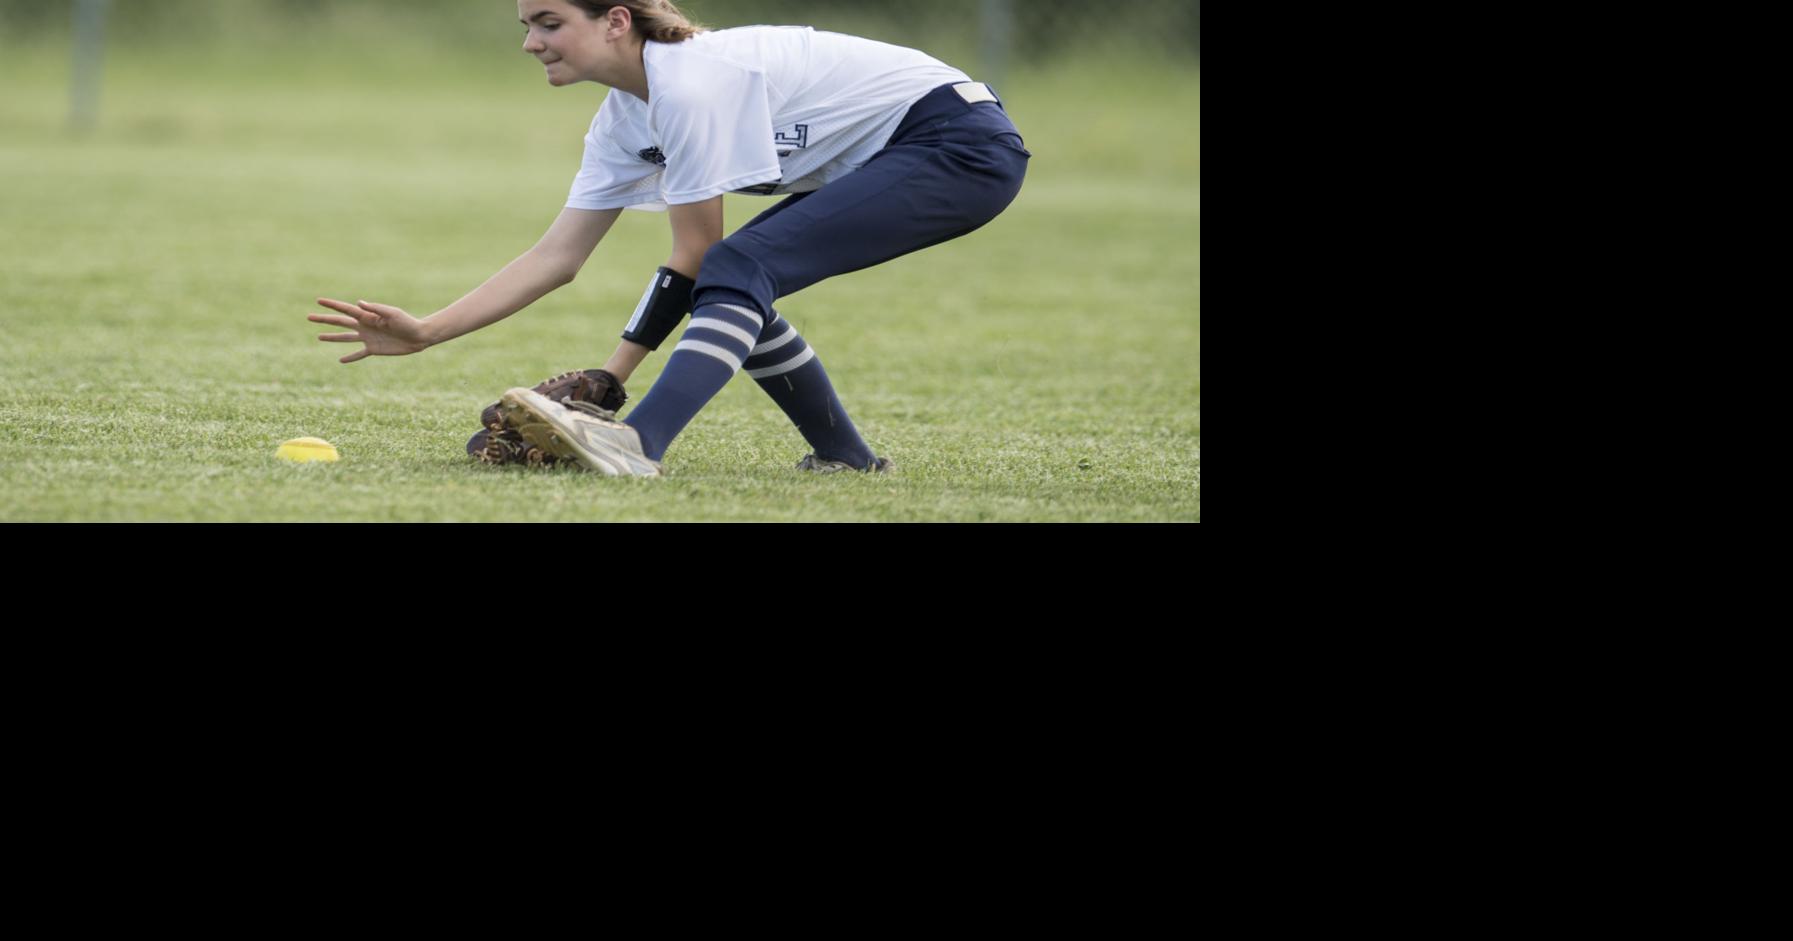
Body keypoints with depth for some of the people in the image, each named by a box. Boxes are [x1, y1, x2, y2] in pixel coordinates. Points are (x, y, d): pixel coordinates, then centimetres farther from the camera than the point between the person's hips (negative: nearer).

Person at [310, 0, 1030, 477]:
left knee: (734, 269, -24)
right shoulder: (625, 121, 7)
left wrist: (607, 381, -17)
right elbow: (557, 257, 7)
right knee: (731, 284, 7)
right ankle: (844, 458, 16)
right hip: (874, 161, 10)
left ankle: (638, 443, -41)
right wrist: (426, 333, -1)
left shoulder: (692, 84, -21)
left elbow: (691, 258, -18)